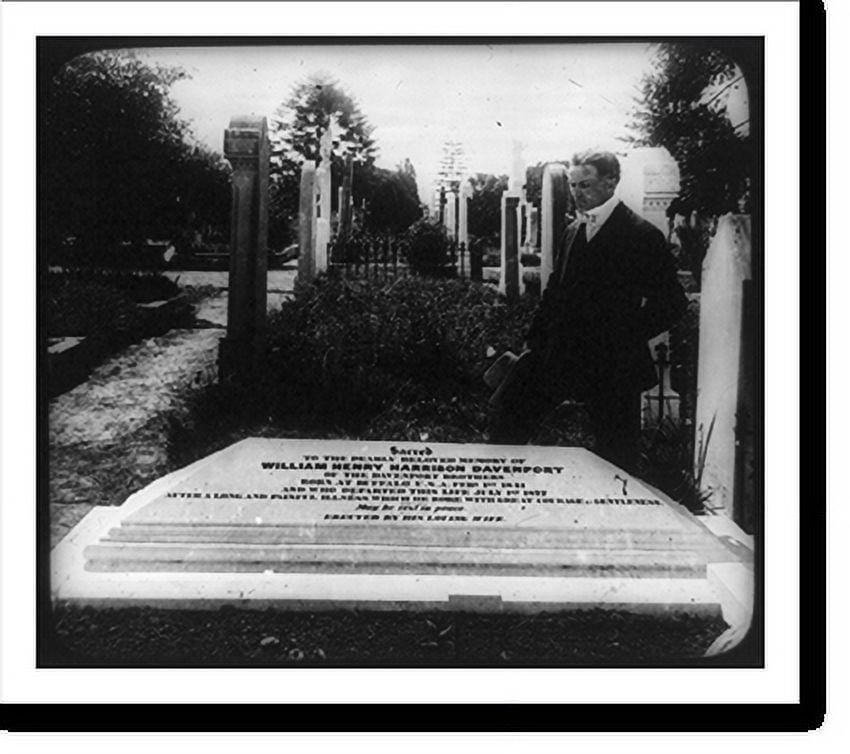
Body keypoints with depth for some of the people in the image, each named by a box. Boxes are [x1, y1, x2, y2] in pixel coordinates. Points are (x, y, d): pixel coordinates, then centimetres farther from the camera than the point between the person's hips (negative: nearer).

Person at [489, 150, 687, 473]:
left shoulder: (641, 235, -9)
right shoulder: (573, 231, 12)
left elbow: (671, 301, -8)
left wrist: (627, 337, -11)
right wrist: (534, 341, 11)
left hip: (613, 363, -6)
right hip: (561, 355, 6)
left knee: (616, 459, 5)